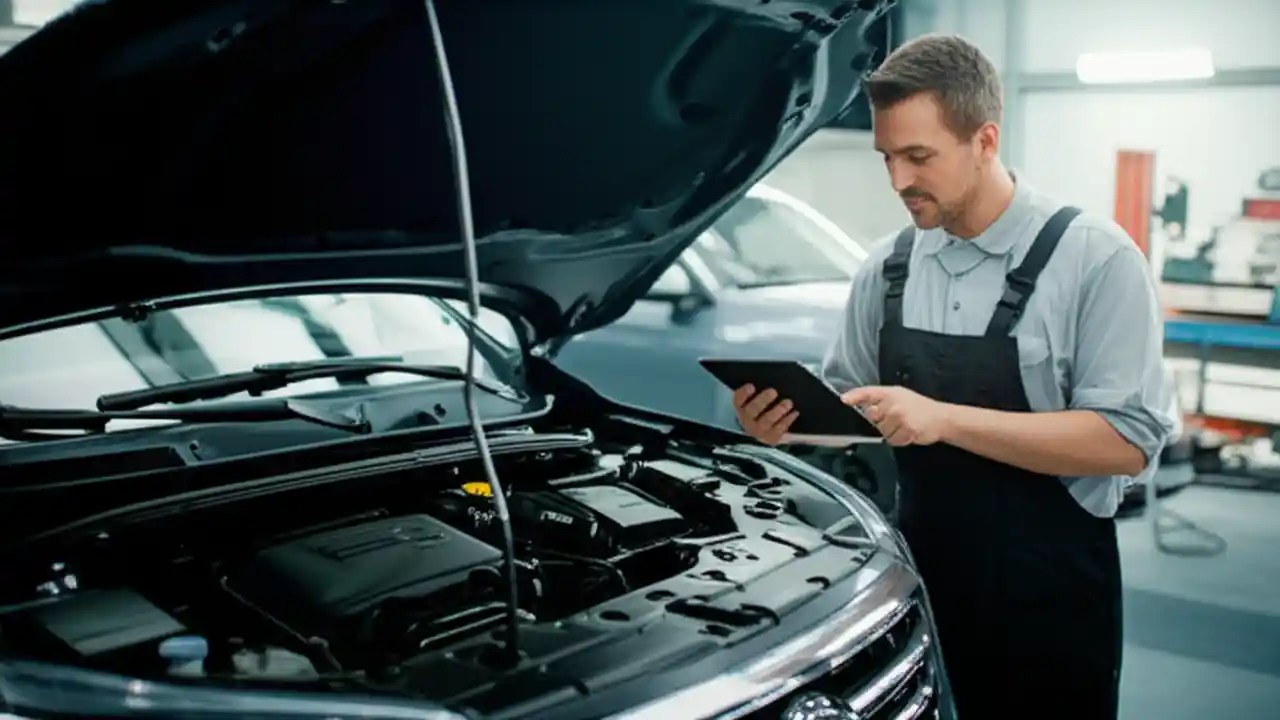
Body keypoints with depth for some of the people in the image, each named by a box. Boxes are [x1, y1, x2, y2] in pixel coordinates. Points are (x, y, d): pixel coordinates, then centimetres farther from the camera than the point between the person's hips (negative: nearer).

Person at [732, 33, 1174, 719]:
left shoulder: (1094, 258, -13)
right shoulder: (887, 266, 3)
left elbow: (1127, 441, -19)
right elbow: (847, 404, 9)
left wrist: (946, 418, -28)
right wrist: (787, 420, -13)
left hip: (1050, 592, -4)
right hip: (921, 575, 5)